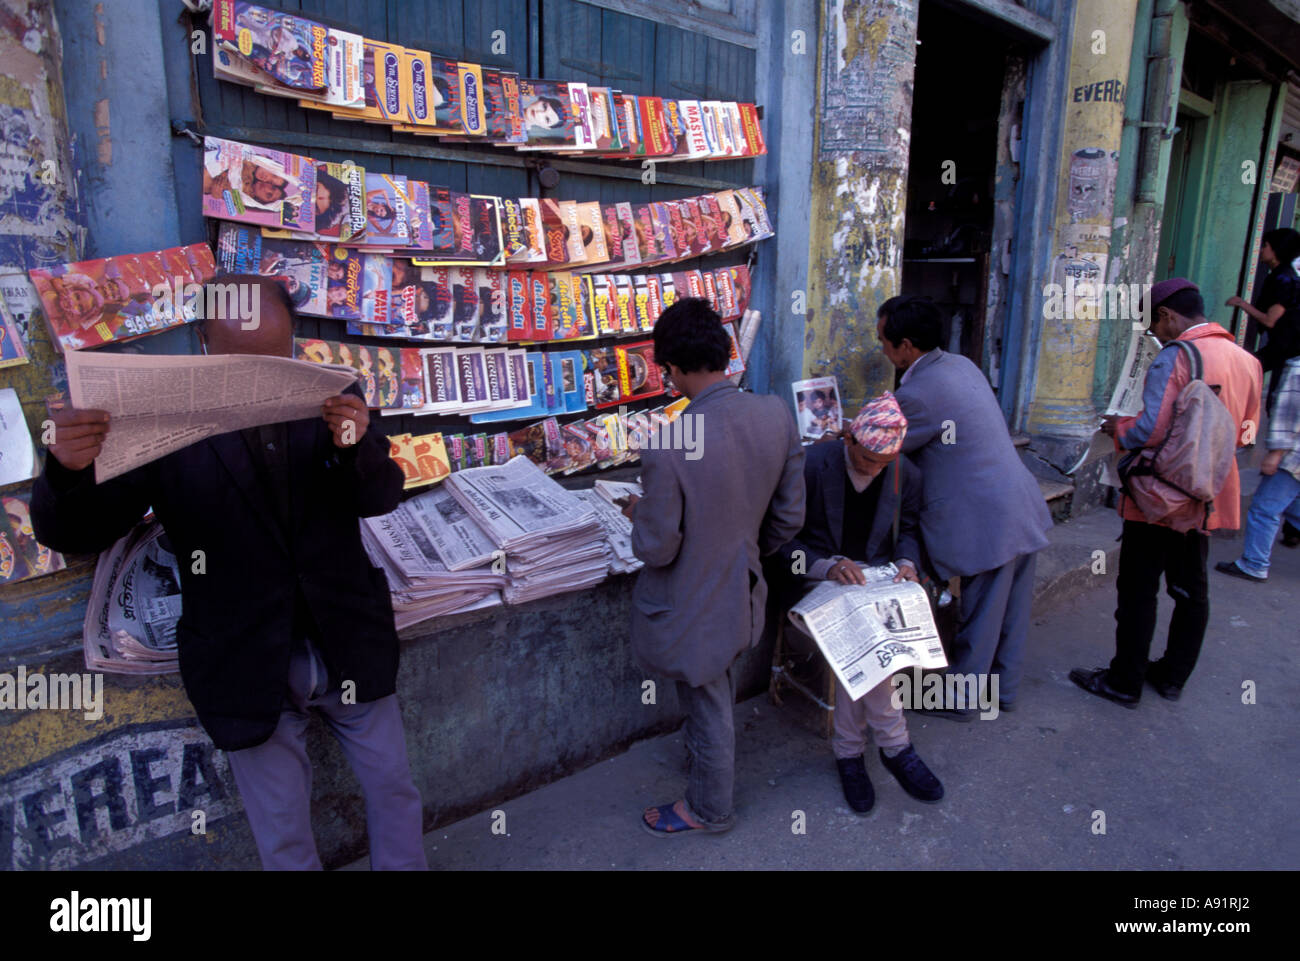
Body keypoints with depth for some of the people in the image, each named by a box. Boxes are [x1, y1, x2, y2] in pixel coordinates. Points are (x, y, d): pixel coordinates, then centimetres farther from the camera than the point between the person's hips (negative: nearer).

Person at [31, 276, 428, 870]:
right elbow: (73, 534, -7)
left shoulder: (332, 399, -6)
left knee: (393, 789, 18)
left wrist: (355, 445, -29)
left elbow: (382, 497, -6)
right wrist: (68, 469, -31)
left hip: (350, 649, 2)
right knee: (283, 841, 15)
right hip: (249, 674, -1)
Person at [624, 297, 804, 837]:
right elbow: (789, 518, -3)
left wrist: (637, 514, 0)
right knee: (719, 691, 32)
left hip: (692, 609, -6)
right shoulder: (777, 416, -14)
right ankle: (707, 758, 59)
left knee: (707, 709, 18)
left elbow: (657, 549, -22)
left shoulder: (666, 448, -33)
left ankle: (710, 810, 43)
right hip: (742, 594, 6)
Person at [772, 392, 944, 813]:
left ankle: (849, 750, -9)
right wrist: (826, 565, -27)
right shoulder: (810, 466, -13)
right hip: (817, 583, -3)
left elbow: (909, 531, 16)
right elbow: (784, 541, -11)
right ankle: (894, 745, -11)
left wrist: (907, 562, -7)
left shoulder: (906, 476, 1)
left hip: (875, 584, 3)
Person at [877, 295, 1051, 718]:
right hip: (1022, 506, 9)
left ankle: (960, 699, 25)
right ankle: (1003, 689, 38)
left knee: (979, 618, 8)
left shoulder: (918, 393, -21)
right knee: (1011, 610, 21)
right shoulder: (961, 364, 9)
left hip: (987, 521, -9)